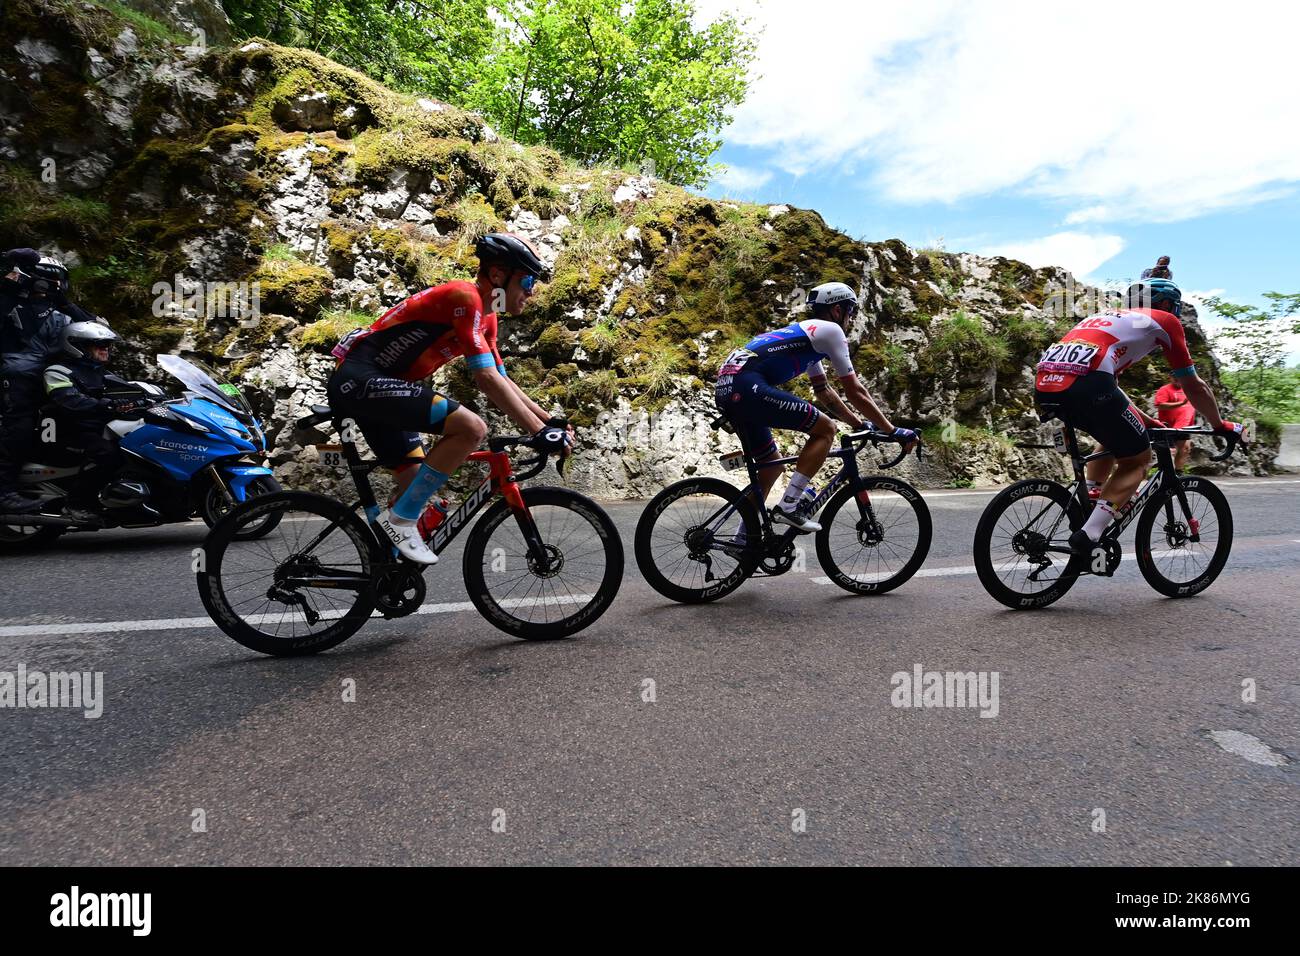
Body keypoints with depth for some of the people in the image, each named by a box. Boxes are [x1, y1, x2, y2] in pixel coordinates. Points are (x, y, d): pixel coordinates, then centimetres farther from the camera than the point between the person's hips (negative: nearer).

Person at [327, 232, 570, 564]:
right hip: (360, 377, -10)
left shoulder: (485, 317, 14)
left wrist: (552, 422, 8)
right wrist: (541, 432, -23)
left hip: (371, 386, 10)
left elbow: (503, 382, 16)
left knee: (417, 486, 10)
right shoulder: (465, 297, -16)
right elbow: (488, 380, -24)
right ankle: (400, 518, -11)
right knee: (472, 428, -23)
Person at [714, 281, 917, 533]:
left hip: (725, 388, 10)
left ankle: (744, 538, 25)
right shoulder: (830, 330, 5)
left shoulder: (806, 332, 32)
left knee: (771, 465, 21)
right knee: (826, 429, -3)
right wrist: (893, 430, 11)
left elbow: (824, 391, 36)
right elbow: (855, 391, 4)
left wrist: (859, 424, 35)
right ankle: (789, 505, -6)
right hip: (748, 386, -10)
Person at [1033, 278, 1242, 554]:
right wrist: (1220, 425, 41)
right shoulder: (1164, 320, 22)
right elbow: (1194, 387, 26)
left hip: (1043, 384, 7)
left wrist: (1146, 422, 52)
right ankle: (1088, 536, -3)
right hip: (1085, 384, -7)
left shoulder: (1109, 317, 38)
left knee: (1115, 435, 33)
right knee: (1137, 459, 14)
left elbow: (1108, 385, 45)